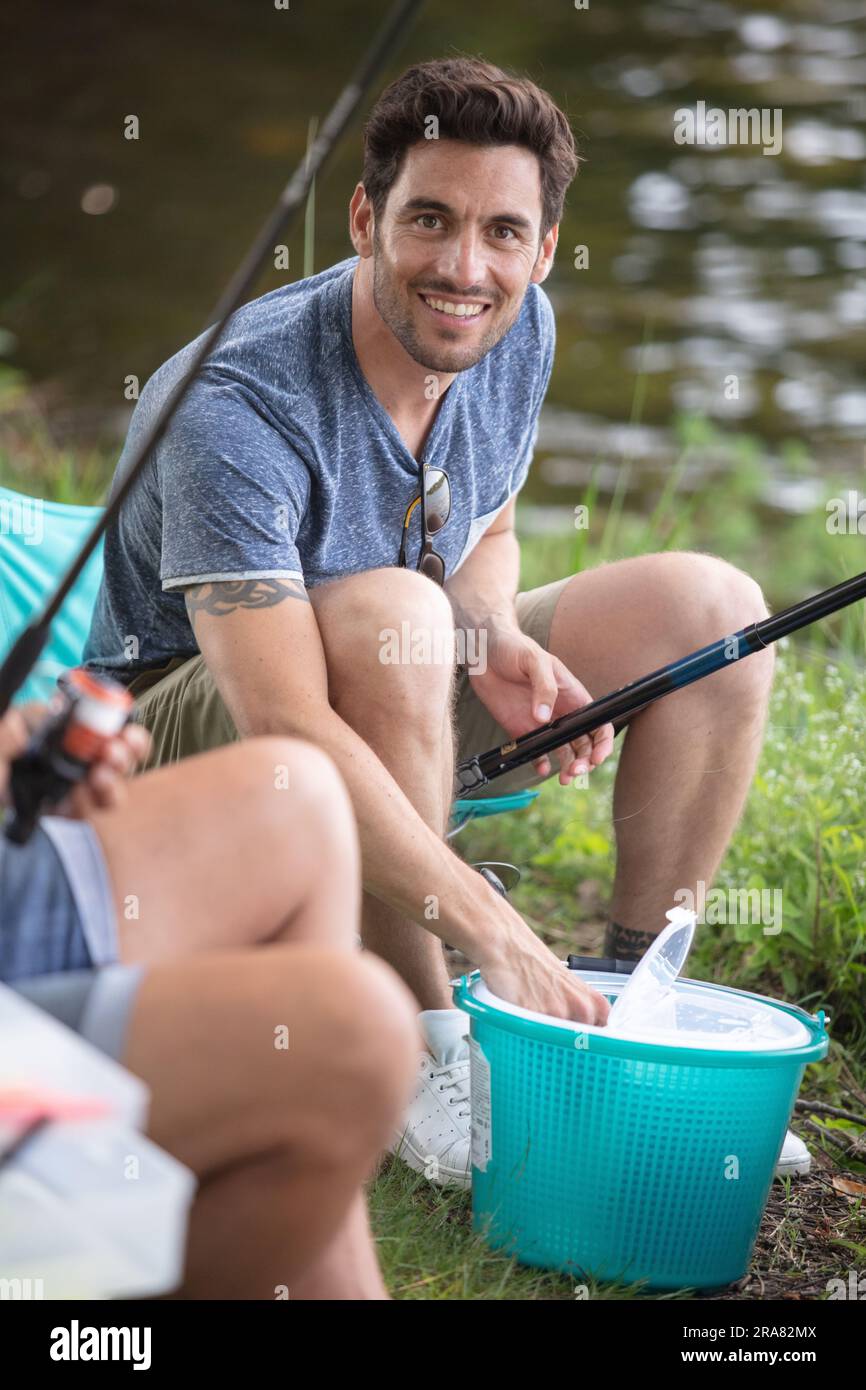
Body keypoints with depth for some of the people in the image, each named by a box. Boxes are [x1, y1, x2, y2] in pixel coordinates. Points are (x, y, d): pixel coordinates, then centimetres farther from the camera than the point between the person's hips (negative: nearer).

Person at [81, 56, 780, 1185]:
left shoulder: (520, 331, -8)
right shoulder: (234, 405, -31)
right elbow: (290, 732, -39)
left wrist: (496, 639, -16)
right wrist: (500, 935, -44)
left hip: (404, 708, 7)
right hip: (186, 718, -7)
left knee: (711, 607, -9)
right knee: (389, 612, -39)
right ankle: (419, 1051, -26)